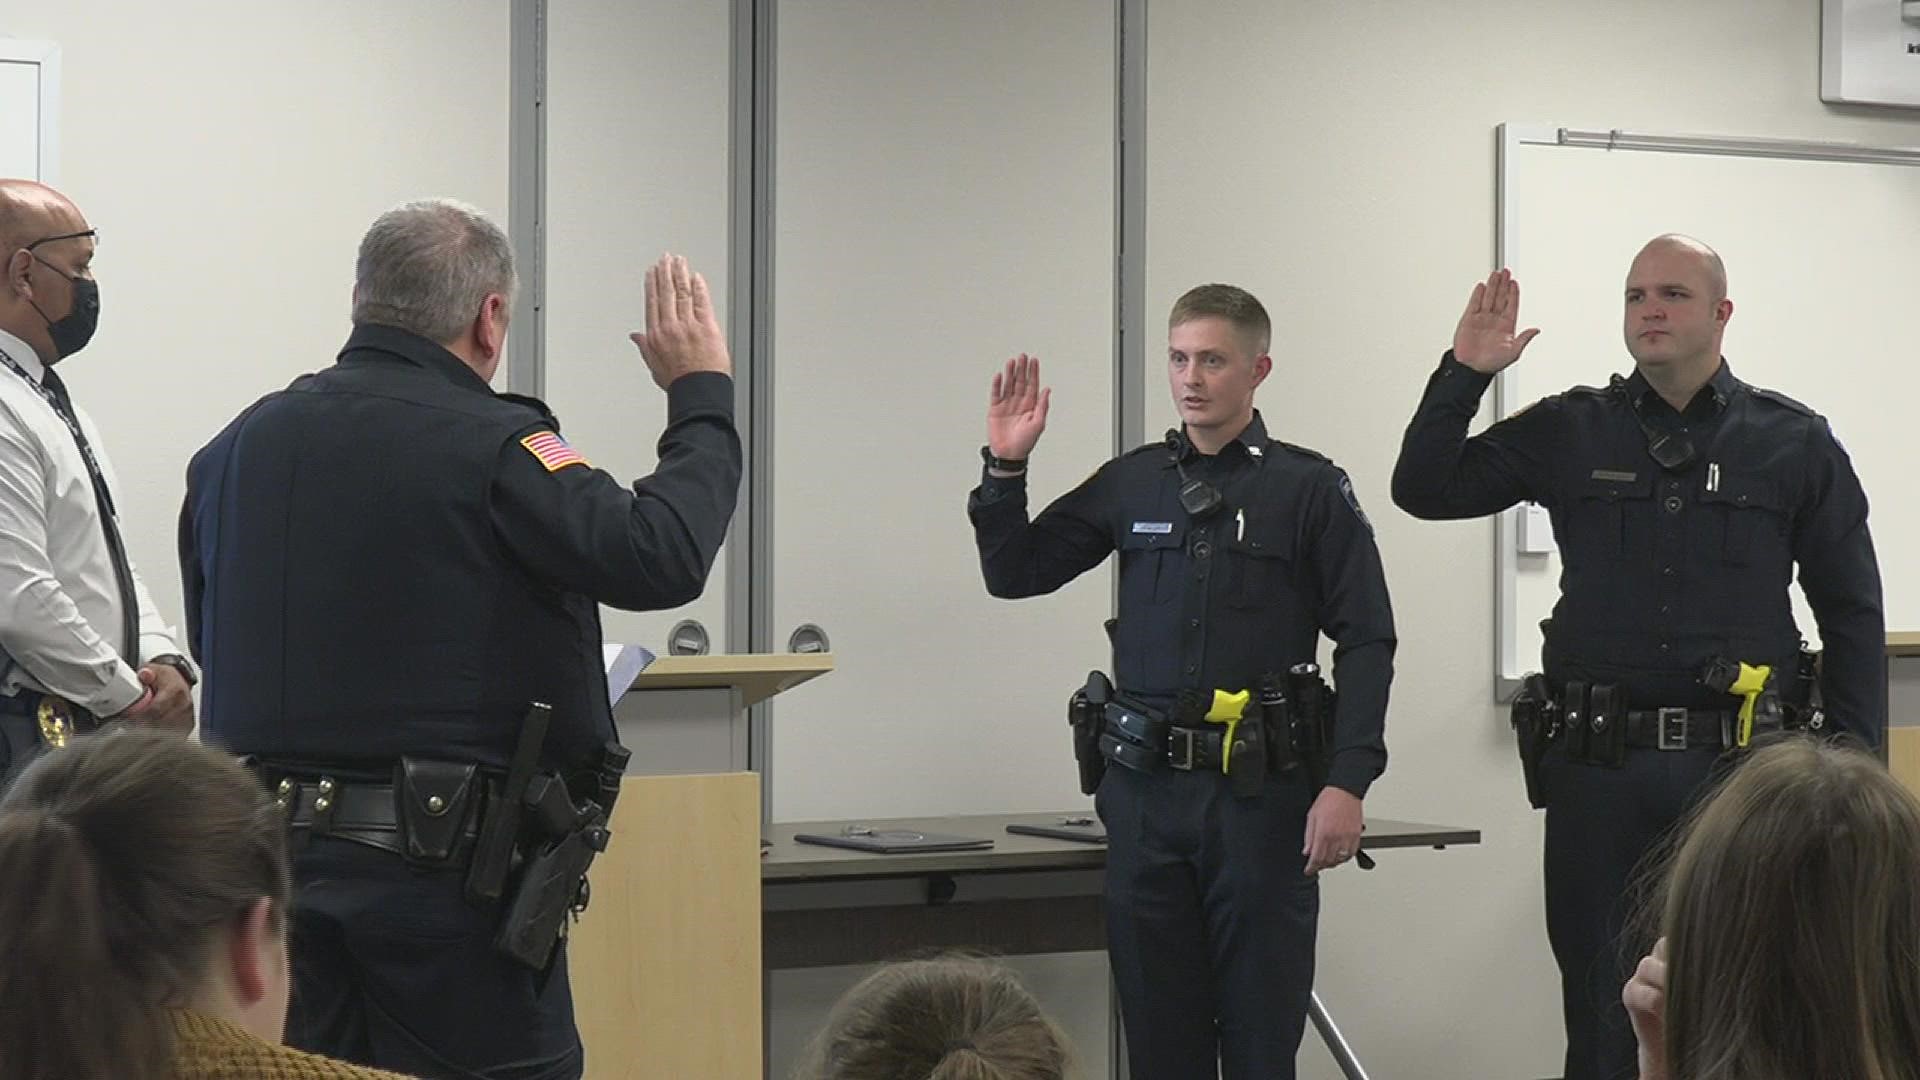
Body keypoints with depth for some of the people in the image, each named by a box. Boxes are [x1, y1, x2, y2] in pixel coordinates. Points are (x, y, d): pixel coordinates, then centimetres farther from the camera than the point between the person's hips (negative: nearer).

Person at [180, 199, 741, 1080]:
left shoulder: (232, 450, 9)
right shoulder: (488, 446, -12)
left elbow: (208, 640, 18)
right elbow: (659, 556, -18)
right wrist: (702, 396, -4)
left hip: (266, 849, 6)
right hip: (447, 865, -6)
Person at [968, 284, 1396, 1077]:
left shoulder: (1309, 489, -1)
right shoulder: (1131, 484, 9)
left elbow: (1366, 642, -4)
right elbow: (1014, 573, 15)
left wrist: (1347, 782, -13)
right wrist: (1006, 468, 0)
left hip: (1260, 794, -3)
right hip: (1147, 791, 4)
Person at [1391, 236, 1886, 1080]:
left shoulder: (1794, 443, 5)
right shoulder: (1571, 433, 8)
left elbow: (1853, 618, 6)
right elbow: (1425, 489, 6)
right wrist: (1465, 372, -5)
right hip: (1600, 765, 1)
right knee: (1601, 1010, 8)